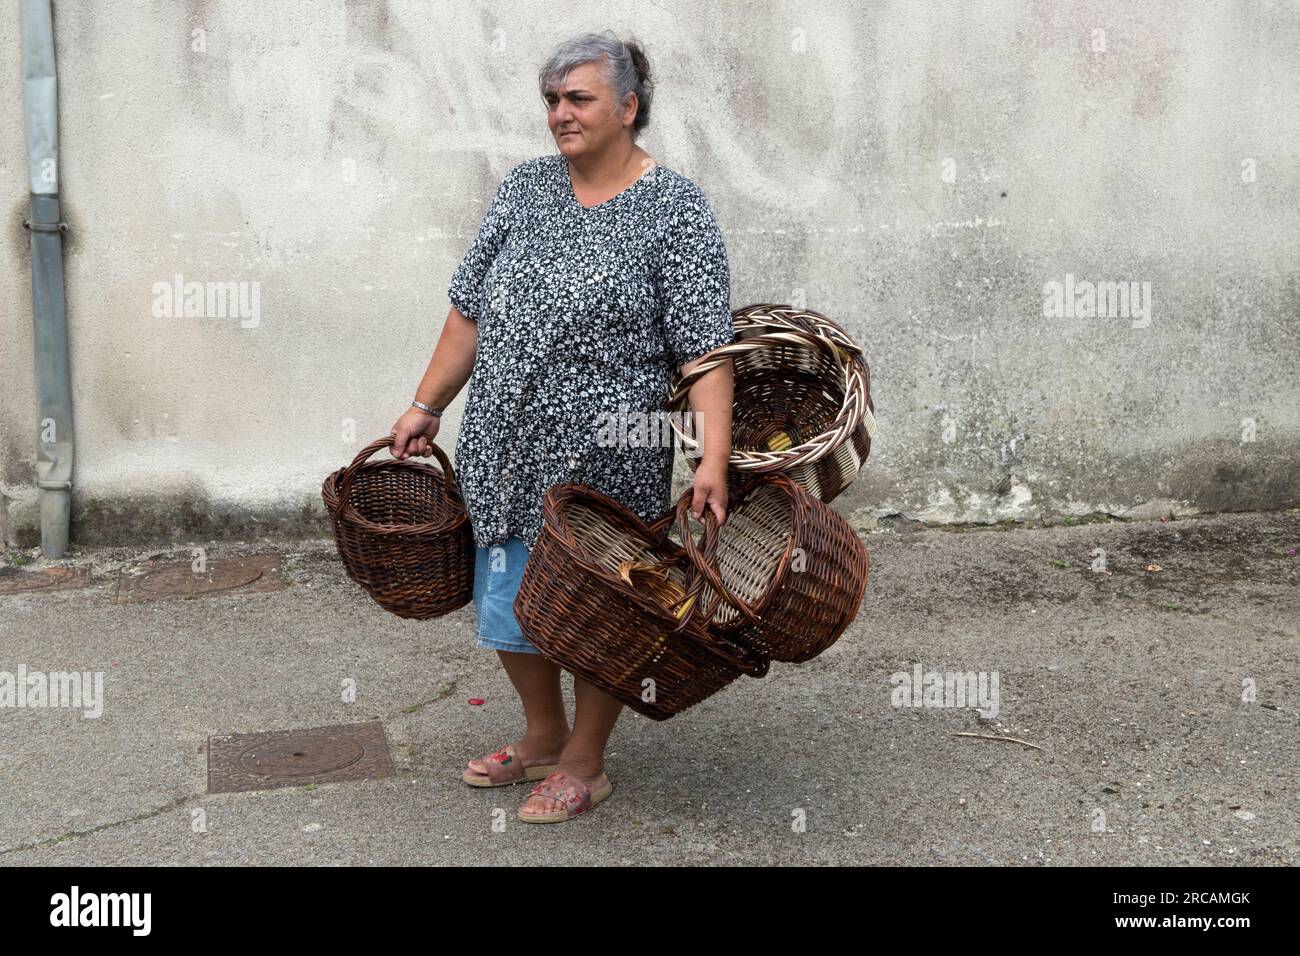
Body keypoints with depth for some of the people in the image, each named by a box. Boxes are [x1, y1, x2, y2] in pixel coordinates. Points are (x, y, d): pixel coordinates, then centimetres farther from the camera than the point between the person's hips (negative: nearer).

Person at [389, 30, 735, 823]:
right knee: (509, 596, 15)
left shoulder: (676, 210, -9)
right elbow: (471, 310, 11)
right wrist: (426, 408, 10)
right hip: (509, 450, 6)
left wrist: (714, 462, -23)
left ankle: (586, 763, 26)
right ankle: (544, 733, 37)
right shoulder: (525, 188, 7)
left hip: (605, 460, -5)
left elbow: (705, 350, -14)